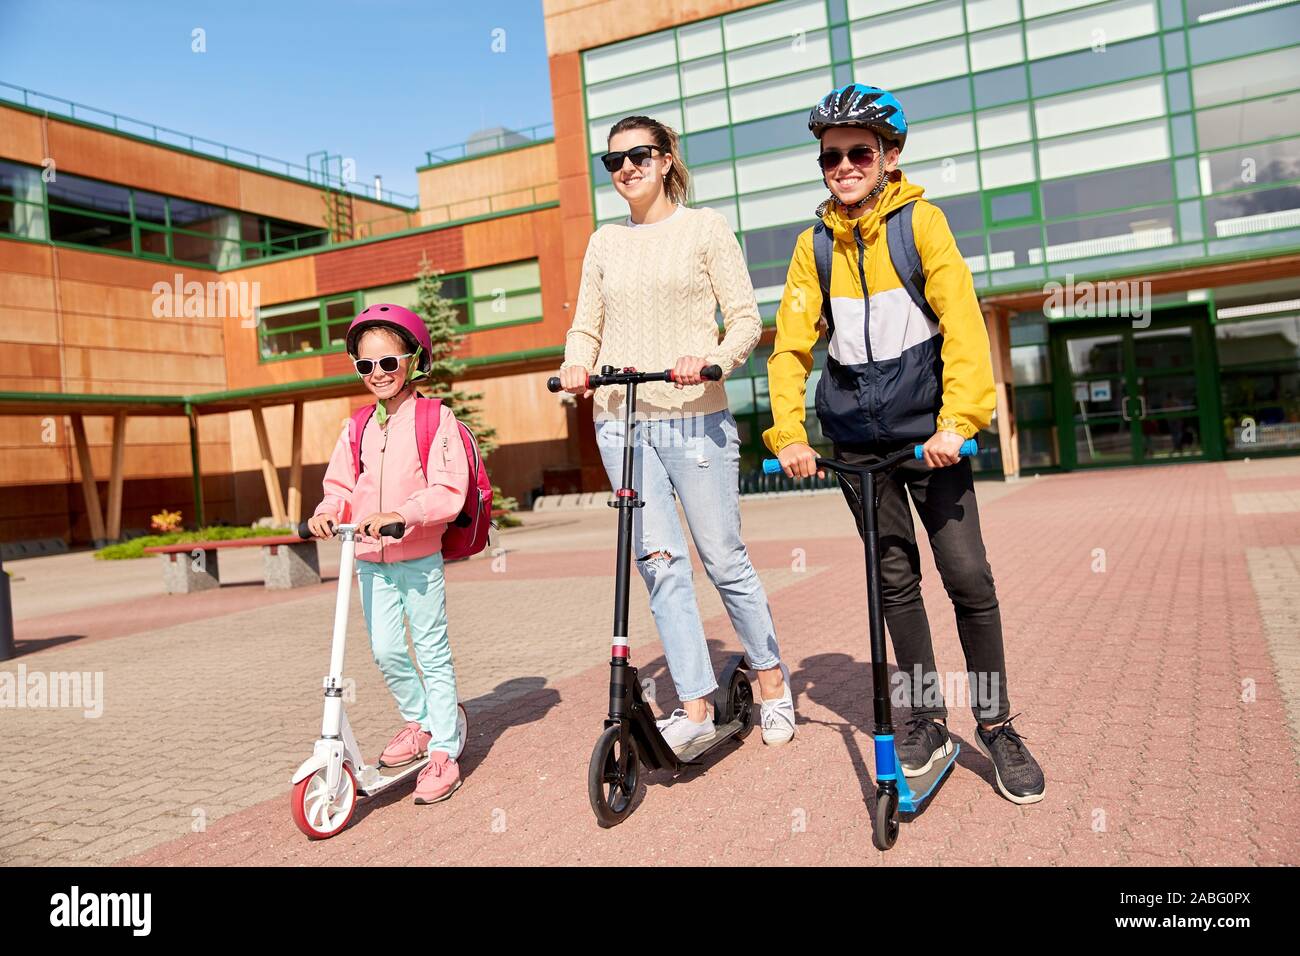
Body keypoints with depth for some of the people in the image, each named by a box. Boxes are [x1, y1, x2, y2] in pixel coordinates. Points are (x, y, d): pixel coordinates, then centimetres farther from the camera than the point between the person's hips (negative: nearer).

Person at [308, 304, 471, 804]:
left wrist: (400, 514, -29)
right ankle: (419, 719, 31)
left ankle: (443, 750, 14)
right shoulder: (356, 429, 8)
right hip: (369, 559, 4)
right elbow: (341, 486, 8)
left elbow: (449, 490, -15)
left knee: (433, 653, 3)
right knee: (385, 651, 5)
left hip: (419, 558, -4)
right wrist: (328, 512, -14)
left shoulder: (436, 419, -7)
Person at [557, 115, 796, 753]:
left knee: (722, 558, 2)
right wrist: (578, 363, -7)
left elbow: (746, 319, -1)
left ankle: (773, 681, 22)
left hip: (695, 418, -3)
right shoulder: (604, 242, 15)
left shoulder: (704, 227, 5)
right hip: (620, 422, 3)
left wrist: (710, 360, -20)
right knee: (659, 562, -2)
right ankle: (694, 708, 5)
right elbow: (586, 327, 15)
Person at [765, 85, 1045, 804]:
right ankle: (926, 718, 22)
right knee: (895, 580, 8)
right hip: (857, 438, 2)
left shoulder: (921, 221, -4)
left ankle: (995, 724, 13)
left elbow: (962, 322, -11)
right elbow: (791, 345, 2)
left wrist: (957, 421, -22)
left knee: (968, 575, -5)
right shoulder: (815, 245, 4)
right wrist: (788, 433, -10)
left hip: (928, 430, -2)